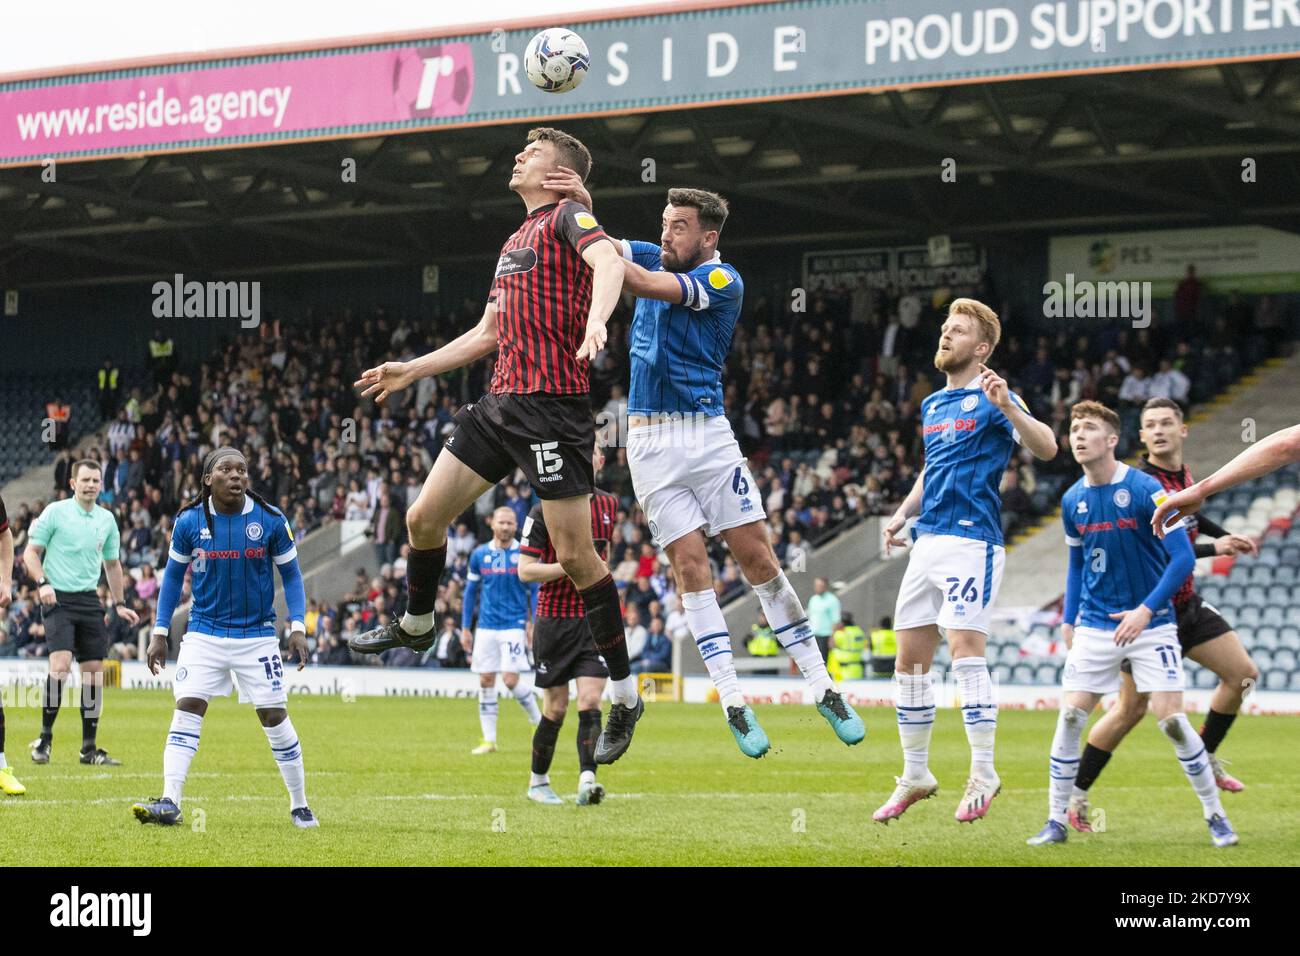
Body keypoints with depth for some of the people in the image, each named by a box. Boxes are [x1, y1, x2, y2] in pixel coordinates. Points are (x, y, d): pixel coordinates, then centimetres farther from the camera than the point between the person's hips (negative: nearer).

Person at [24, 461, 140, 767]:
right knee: (60, 666, -20)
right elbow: (31, 552, -1)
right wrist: (42, 583, -17)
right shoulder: (55, 512, -3)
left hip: (89, 601, 5)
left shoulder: (106, 519, 11)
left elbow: (112, 563, 23)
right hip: (58, 599, -5)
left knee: (94, 672, 3)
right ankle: (44, 738, -8)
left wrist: (119, 603, 20)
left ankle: (89, 749, 10)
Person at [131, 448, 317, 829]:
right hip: (204, 633, 1)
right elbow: (173, 576, 7)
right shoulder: (189, 522, -5)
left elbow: (291, 575, 3)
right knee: (187, 710, -12)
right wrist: (160, 633, 4)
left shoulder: (271, 520, -7)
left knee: (275, 717, 0)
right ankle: (169, 803, -16)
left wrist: (297, 627, -8)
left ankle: (300, 806, 14)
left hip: (257, 635, -1)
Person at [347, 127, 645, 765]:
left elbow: (607, 260, -26)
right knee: (424, 516, 9)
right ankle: (416, 623, 36)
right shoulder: (517, 240, 23)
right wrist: (409, 371, 31)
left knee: (574, 553, -9)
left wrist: (594, 322, -46)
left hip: (553, 404, -8)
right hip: (501, 401, 8)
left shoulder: (569, 217, -4)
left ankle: (625, 694, 0)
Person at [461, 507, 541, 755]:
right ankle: (489, 740, 8)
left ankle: (537, 718, 12)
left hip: (514, 626, -3)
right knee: (485, 681, 2)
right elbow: (470, 592, 13)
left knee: (511, 679, -13)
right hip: (486, 628, 3)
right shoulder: (480, 555, 6)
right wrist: (465, 628, 11)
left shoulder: (525, 554, -2)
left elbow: (535, 592, 2)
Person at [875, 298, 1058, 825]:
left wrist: (1007, 406, -33)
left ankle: (983, 772, -10)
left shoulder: (993, 399, -4)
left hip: (972, 538, -8)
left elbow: (1046, 447, -18)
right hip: (928, 541, 8)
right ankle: (915, 776, 16)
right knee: (910, 657, 7)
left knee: (964, 646, -16)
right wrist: (902, 514, 17)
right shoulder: (932, 405, 19)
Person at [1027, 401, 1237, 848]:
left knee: (1172, 719, -10)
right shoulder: (1072, 500, 3)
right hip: (1095, 625, 4)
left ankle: (1215, 817, 6)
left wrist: (1146, 610, -21)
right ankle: (1056, 821, 5)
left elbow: (1184, 557, -15)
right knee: (1070, 717, -5)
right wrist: (1068, 619, 10)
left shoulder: (1146, 490, -14)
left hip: (1150, 623, -4)